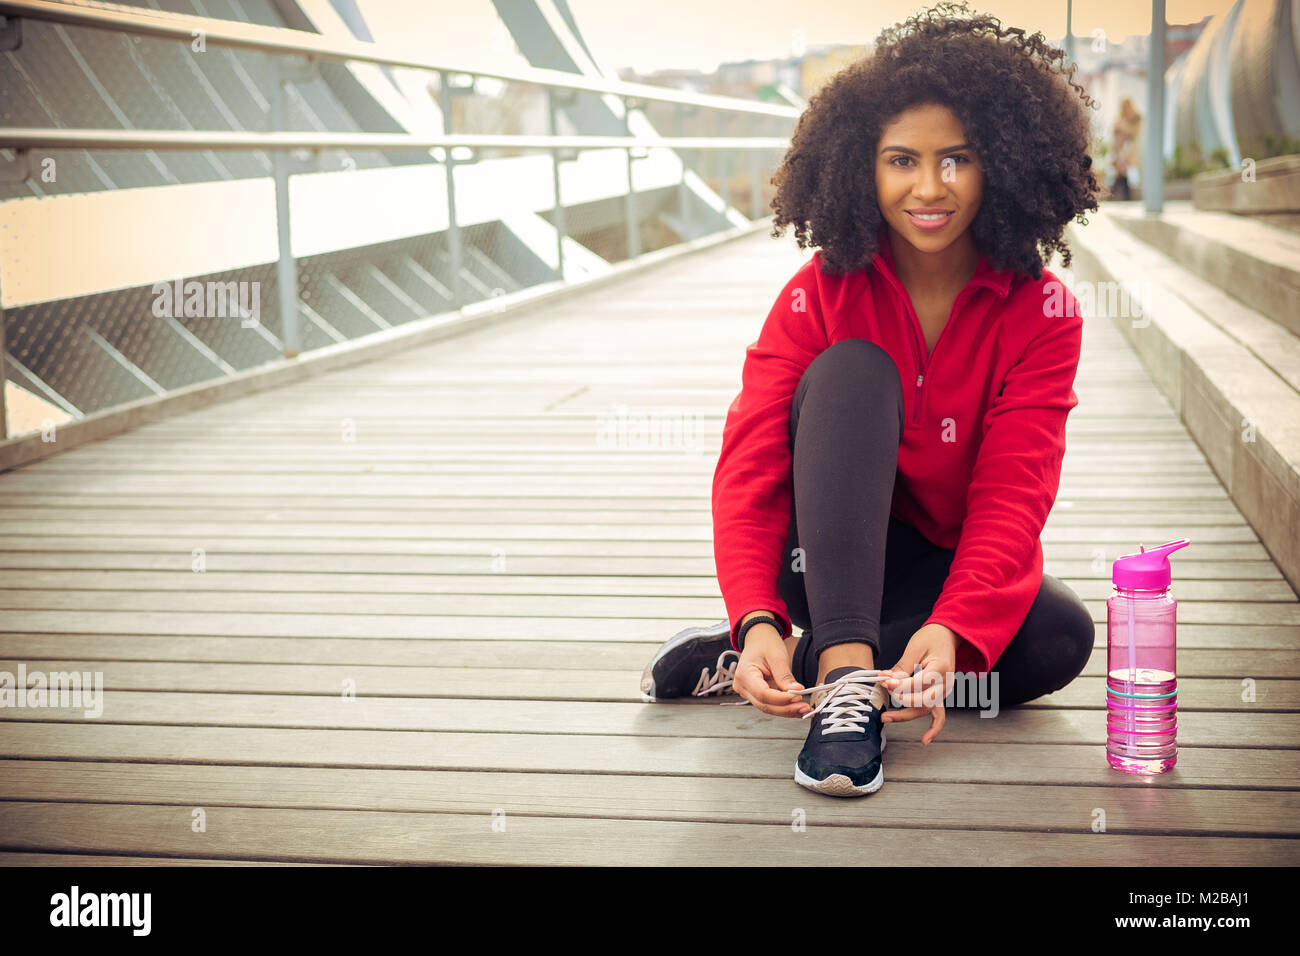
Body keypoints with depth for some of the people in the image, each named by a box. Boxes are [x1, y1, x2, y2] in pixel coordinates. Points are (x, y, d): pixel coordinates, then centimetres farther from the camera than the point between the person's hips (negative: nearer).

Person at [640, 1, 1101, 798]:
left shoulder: (1041, 312, -10)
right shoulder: (820, 296, -11)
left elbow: (1013, 494, -20)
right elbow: (750, 469, -20)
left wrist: (952, 629, -39)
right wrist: (757, 618, -38)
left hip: (952, 568, 1)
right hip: (827, 558, -1)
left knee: (1061, 635, -31)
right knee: (853, 368, -27)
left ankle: (771, 667, -23)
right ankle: (841, 676, -39)